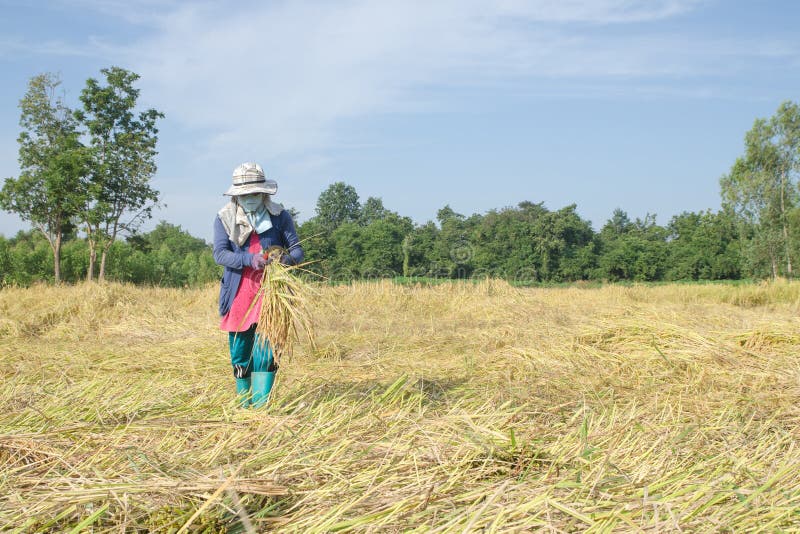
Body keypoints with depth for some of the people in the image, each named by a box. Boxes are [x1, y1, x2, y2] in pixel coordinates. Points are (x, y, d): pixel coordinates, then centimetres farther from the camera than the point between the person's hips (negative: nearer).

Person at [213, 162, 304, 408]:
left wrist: (285, 258, -21)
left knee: (266, 350, -9)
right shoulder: (225, 217, 2)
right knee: (240, 352, 9)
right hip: (238, 293, 1)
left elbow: (297, 251, 3)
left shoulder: (280, 216, 1)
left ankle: (261, 406, -7)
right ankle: (245, 404, 24)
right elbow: (219, 253, -9)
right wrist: (250, 260, -25)